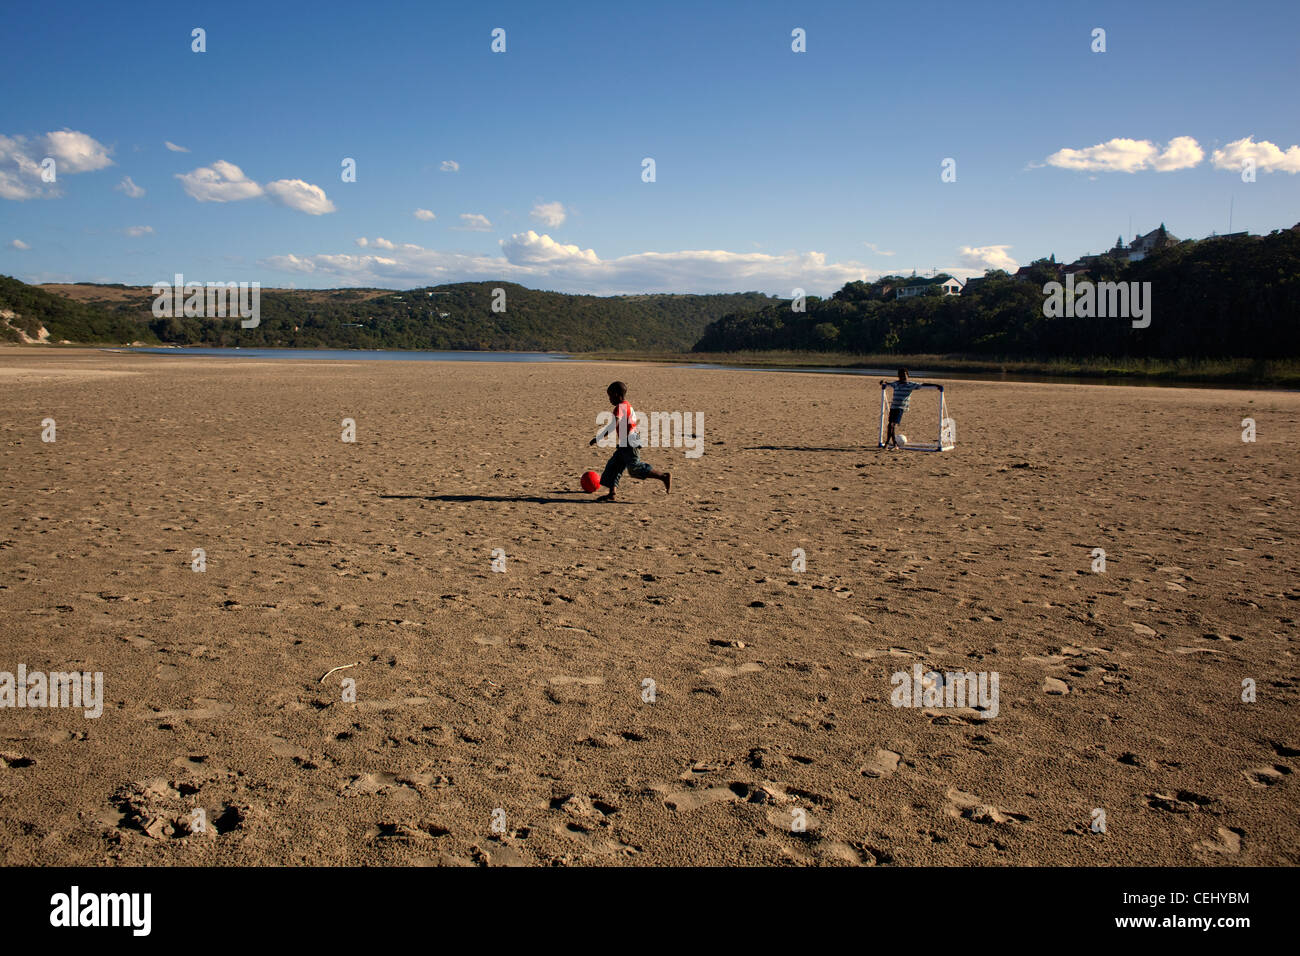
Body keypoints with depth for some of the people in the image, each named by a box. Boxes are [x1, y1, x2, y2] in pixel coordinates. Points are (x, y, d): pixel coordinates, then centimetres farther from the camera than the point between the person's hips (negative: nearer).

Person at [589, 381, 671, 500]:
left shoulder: (620, 407, -16)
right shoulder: (628, 405, 15)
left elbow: (613, 425, -28)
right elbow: (636, 422, 23)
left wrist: (598, 438, -28)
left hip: (629, 443, -11)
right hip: (625, 444, 11)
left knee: (635, 468, -6)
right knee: (613, 466, 9)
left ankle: (664, 476, -3)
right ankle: (611, 493, 9)